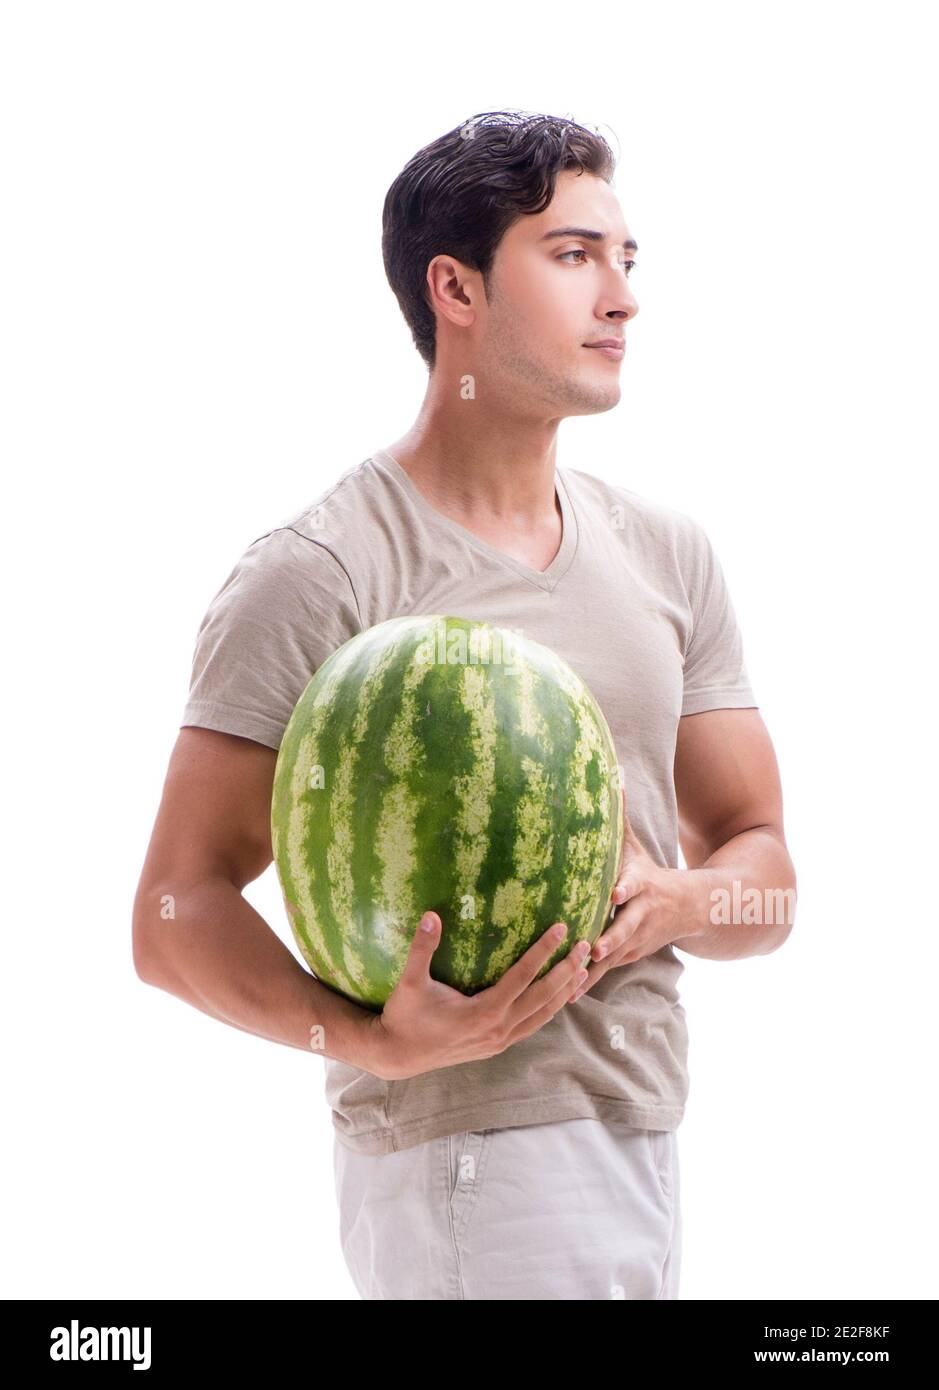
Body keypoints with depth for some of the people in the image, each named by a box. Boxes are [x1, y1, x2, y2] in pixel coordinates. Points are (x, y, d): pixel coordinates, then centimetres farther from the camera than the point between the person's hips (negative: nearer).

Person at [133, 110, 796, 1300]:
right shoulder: (316, 575, -12)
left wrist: (677, 900, -11)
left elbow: (764, 866, 11)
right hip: (470, 1148, -7)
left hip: (640, 1134, 7)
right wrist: (370, 1038, -29)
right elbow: (177, 914, -13)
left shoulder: (668, 554, 9)